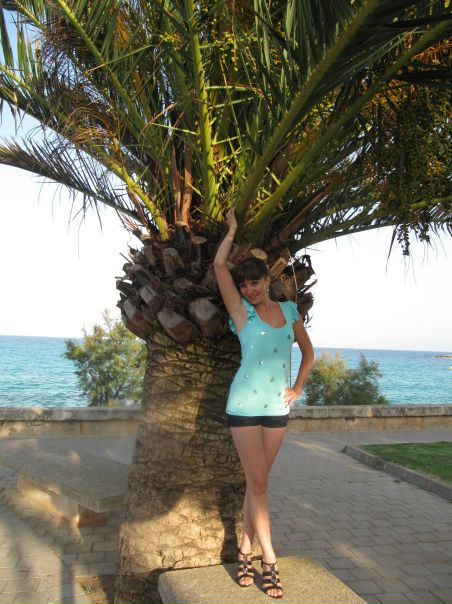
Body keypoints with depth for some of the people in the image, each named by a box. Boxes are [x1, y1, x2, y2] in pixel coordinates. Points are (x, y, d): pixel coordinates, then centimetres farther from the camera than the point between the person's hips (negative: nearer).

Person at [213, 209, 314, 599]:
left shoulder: (290, 311, 6)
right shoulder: (242, 312, -5)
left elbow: (308, 351, 19)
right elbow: (219, 265, -13)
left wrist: (298, 387, 7)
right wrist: (233, 230, 1)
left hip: (278, 408, 4)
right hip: (245, 406, -3)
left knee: (258, 481, 11)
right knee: (258, 483, -2)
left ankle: (246, 551, 24)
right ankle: (269, 560, 10)